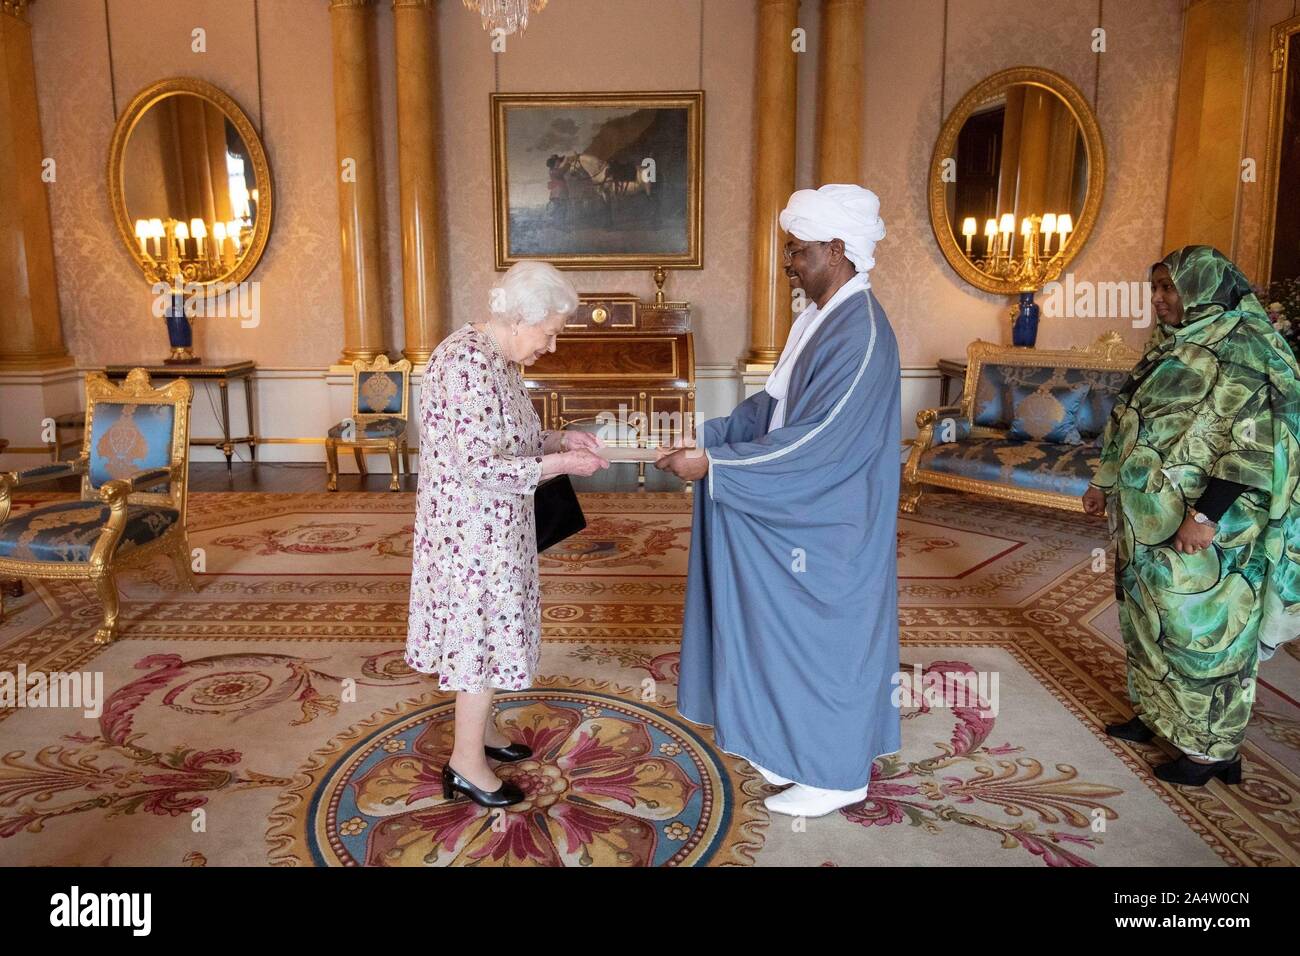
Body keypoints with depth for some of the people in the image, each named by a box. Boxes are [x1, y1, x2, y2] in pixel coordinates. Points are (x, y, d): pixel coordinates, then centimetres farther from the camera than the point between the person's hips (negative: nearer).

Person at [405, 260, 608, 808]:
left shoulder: (496, 357, 7)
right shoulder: (467, 363, -24)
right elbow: (479, 466, -28)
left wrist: (558, 439, 3)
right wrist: (558, 464, -21)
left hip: (488, 525, 10)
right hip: (470, 528, -10)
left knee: (486, 628, 19)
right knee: (483, 633, 2)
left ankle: (478, 730, 36)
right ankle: (467, 763, 17)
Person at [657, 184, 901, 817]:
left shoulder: (860, 335, -23)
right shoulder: (821, 318, 8)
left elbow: (814, 441, -27)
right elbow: (772, 405, 11)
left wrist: (714, 465, -25)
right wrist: (704, 435, -1)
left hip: (831, 526, -9)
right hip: (804, 513, 9)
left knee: (826, 637, 5)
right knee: (801, 634, 19)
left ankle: (836, 774, 24)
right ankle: (805, 747, 37)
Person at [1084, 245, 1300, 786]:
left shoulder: (1241, 347, -14)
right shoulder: (1175, 346, 13)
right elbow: (1136, 426, 20)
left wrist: (1209, 514, -25)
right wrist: (1106, 481, 21)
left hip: (1199, 532, -9)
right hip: (1149, 523, 9)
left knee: (1200, 630, 1)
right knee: (1150, 621, 17)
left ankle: (1212, 747, 15)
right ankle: (1157, 714, 32)